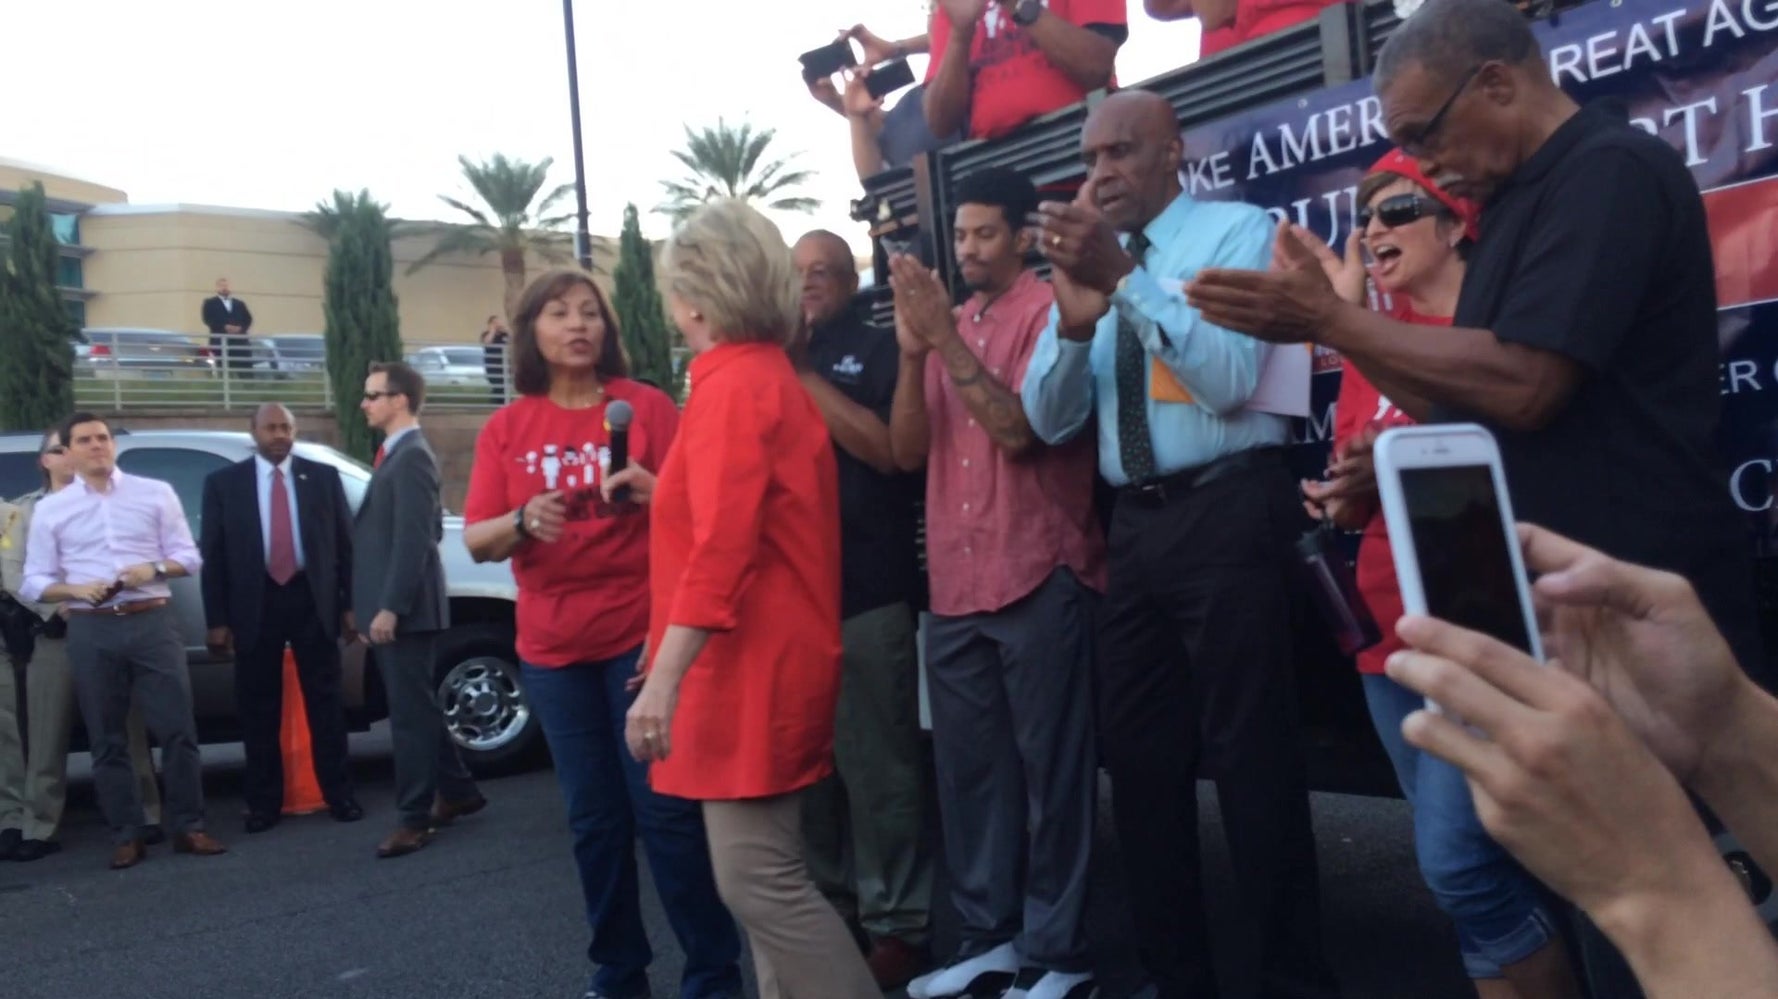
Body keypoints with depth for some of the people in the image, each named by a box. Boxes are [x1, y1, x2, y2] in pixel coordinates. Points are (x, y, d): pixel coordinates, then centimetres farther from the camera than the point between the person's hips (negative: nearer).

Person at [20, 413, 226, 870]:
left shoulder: (156, 493, 7)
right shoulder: (50, 509, 8)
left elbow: (189, 556, 7)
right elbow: (34, 582, 6)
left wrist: (154, 569, -13)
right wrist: (76, 589, -13)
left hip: (153, 622, -1)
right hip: (91, 631, 1)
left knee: (177, 728, -2)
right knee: (107, 739, 6)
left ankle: (188, 827, 7)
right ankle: (126, 836, 14)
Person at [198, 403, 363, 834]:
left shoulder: (323, 477, 5)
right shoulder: (223, 483, 3)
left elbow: (345, 544, 5)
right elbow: (212, 555, 2)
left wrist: (348, 605, -1)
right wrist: (217, 620, -4)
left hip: (312, 600, 0)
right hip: (255, 604, 0)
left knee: (325, 701, 6)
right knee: (259, 709, 8)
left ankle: (339, 794, 15)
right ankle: (263, 802, 18)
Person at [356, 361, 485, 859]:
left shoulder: (411, 456, -14)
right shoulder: (399, 454, 16)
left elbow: (412, 540, -21)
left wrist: (390, 608, -22)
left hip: (404, 610, -10)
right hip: (394, 607, 10)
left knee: (410, 712, -2)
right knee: (418, 707, 16)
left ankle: (415, 816, 5)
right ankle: (457, 791, 27)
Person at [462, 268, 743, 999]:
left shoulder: (647, 406, -2)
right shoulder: (505, 429, 6)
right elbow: (476, 542, 0)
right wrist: (523, 521, -20)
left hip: (642, 635, -3)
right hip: (552, 648, 3)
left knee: (665, 809, -3)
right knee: (594, 817, 11)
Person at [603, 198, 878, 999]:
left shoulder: (732, 386, -15)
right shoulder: (771, 375, 15)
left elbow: (721, 548, -26)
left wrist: (663, 679, -28)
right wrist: (664, 494, 22)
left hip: (752, 666, -10)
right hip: (768, 659, 11)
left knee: (757, 879, -8)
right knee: (764, 869, 15)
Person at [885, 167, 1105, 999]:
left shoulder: (1048, 311, -3)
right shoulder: (948, 324, 15)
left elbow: (1020, 429, -15)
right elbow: (907, 451, 7)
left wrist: (947, 339, -16)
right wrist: (914, 351, -6)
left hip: (1038, 579, -6)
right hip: (955, 585, 7)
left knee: (1048, 768, 1)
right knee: (968, 767, 11)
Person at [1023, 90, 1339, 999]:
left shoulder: (1236, 229, -1)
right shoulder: (1095, 260, 14)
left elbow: (1229, 379, -17)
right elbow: (1048, 421, 5)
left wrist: (1127, 275, -22)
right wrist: (1075, 315, -12)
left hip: (1226, 514, -6)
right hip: (1134, 527, 6)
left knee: (1250, 755, -2)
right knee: (1139, 758, 11)